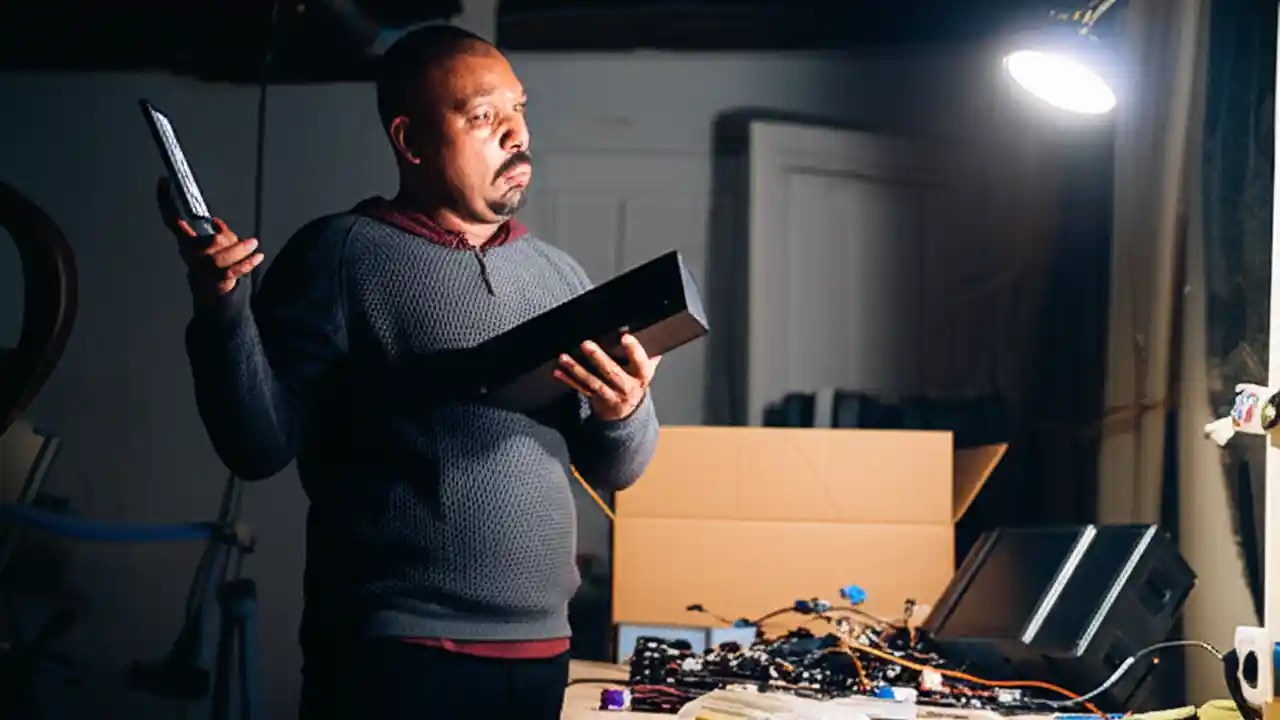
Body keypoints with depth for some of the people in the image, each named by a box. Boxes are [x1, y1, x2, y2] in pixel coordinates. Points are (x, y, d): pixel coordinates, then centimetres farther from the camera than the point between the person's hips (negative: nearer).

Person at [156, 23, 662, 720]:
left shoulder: (558, 275, 12)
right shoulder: (342, 254, -2)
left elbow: (615, 472, 14)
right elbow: (260, 447, -7)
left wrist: (624, 414, -8)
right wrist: (221, 307, -21)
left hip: (539, 653, 5)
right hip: (392, 656, -5)